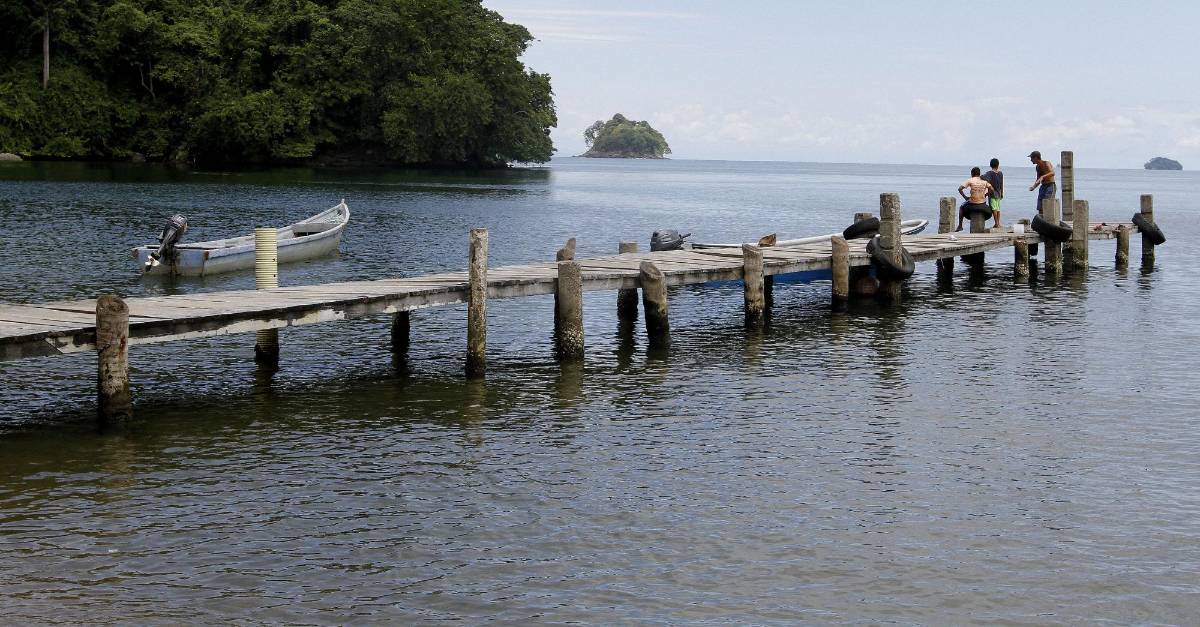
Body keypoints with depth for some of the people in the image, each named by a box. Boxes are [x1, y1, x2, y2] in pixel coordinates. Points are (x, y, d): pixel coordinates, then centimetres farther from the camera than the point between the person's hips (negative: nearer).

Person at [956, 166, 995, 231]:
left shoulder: (970, 180, -6)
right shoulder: (984, 181, 5)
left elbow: (960, 188, -12)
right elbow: (991, 189, 1)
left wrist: (964, 197, -1)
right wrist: (985, 195, 11)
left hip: (973, 203, -3)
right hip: (982, 204, 3)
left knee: (961, 208, 27)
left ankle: (960, 226, 22)